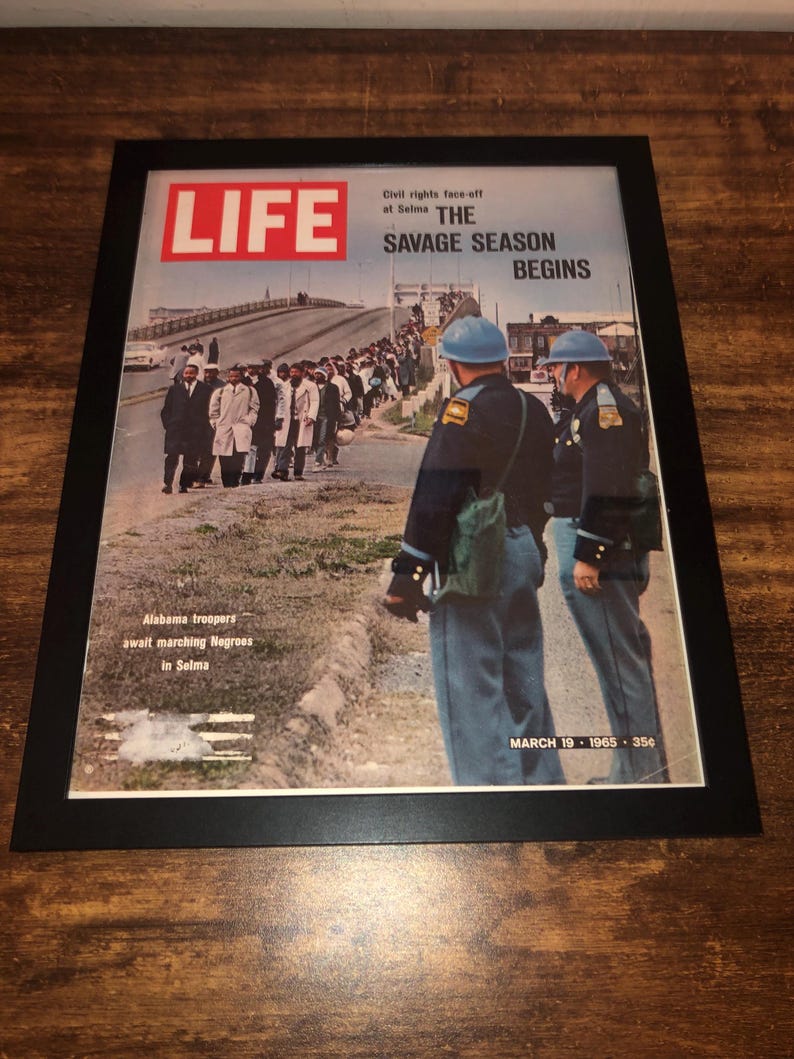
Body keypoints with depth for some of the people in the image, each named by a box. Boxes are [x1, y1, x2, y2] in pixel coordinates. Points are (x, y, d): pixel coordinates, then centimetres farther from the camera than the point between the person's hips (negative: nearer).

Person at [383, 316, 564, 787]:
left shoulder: (464, 408, -12)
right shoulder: (535, 410, 11)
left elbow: (435, 493, -19)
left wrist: (408, 572, -18)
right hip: (525, 553, 8)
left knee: (470, 690, -1)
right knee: (525, 685, 19)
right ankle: (543, 779, 31)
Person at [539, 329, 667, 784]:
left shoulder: (605, 409, -13)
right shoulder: (591, 409, 19)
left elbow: (607, 490, -22)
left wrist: (588, 556, -23)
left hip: (599, 556, -11)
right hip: (590, 551, 11)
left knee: (620, 658, -5)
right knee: (622, 655, 15)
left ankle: (642, 771, 6)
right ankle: (637, 766, 27)